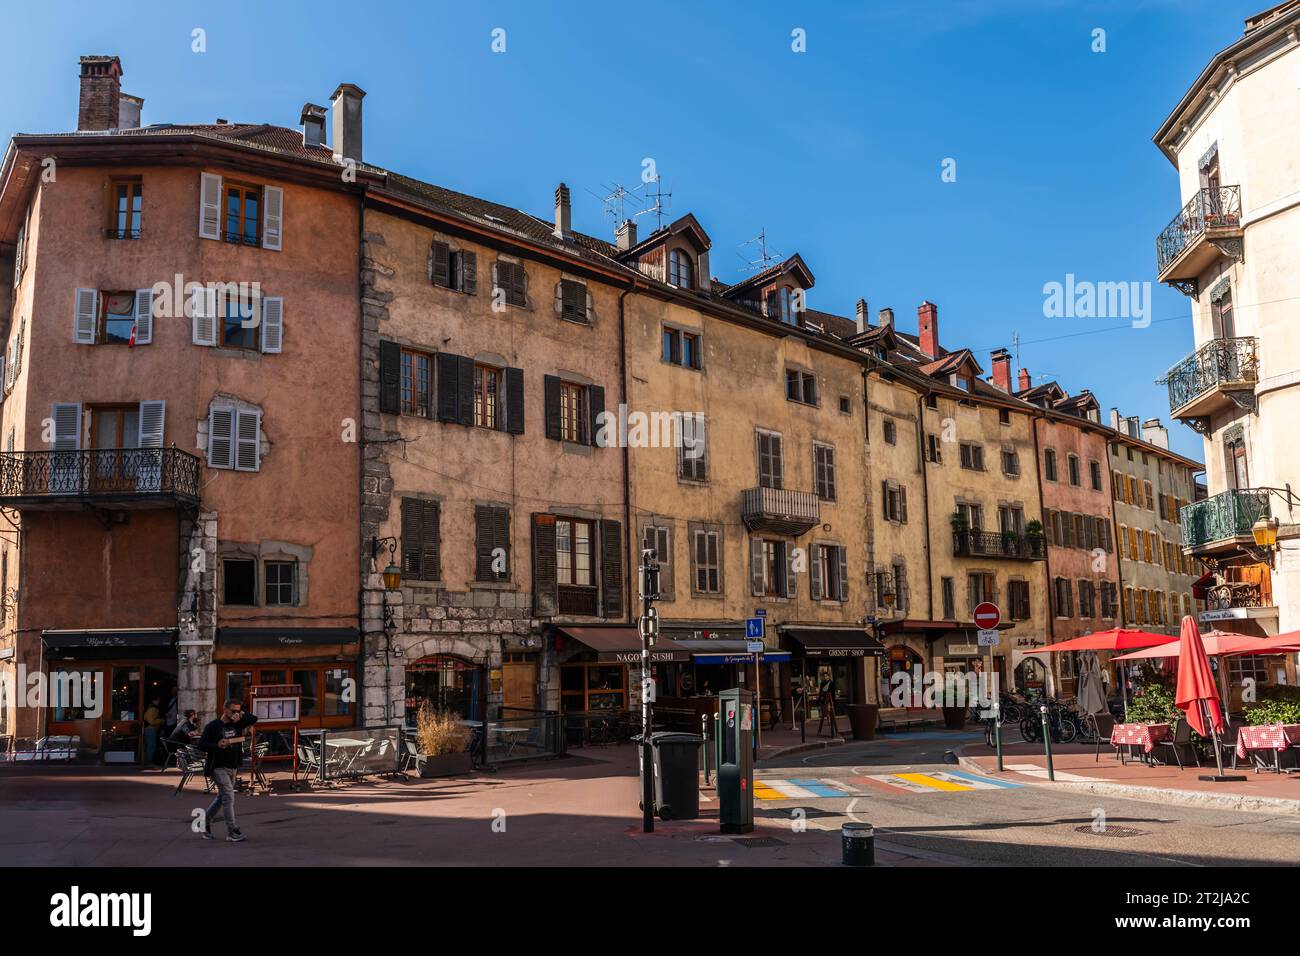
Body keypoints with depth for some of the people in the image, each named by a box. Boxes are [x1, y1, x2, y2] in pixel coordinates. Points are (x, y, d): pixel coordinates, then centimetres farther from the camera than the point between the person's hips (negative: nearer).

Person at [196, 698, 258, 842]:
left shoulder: (237, 724, 7)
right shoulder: (213, 726, -7)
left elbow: (254, 719, 2)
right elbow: (201, 745, -8)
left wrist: (241, 715, -13)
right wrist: (217, 745, -23)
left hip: (233, 767, 6)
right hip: (218, 767, -6)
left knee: (221, 797, 17)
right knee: (229, 796, -14)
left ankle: (206, 821, 37)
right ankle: (232, 832, -13)